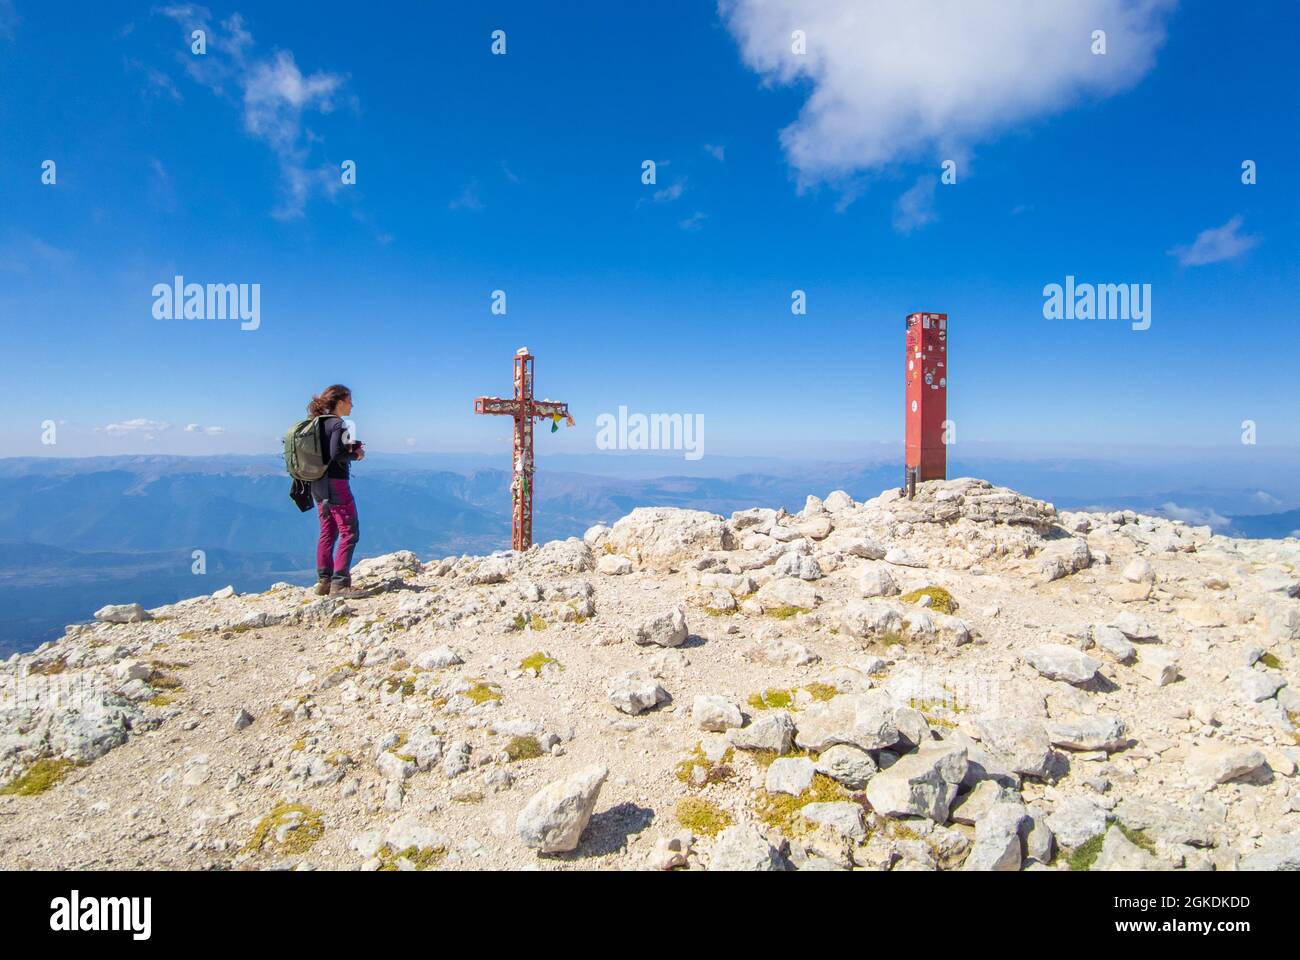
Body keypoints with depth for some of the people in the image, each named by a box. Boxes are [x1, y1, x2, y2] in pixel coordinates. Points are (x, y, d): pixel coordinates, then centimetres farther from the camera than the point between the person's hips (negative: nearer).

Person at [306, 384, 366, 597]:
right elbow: (337, 455, -23)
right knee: (349, 532, -5)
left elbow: (324, 451, 15)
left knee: (327, 533, 15)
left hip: (318, 485, 9)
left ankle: (324, 581, 19)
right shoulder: (337, 424, -14)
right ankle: (340, 583, -8)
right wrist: (355, 455, -6)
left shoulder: (315, 424, 12)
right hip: (335, 484, -9)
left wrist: (350, 447, 11)